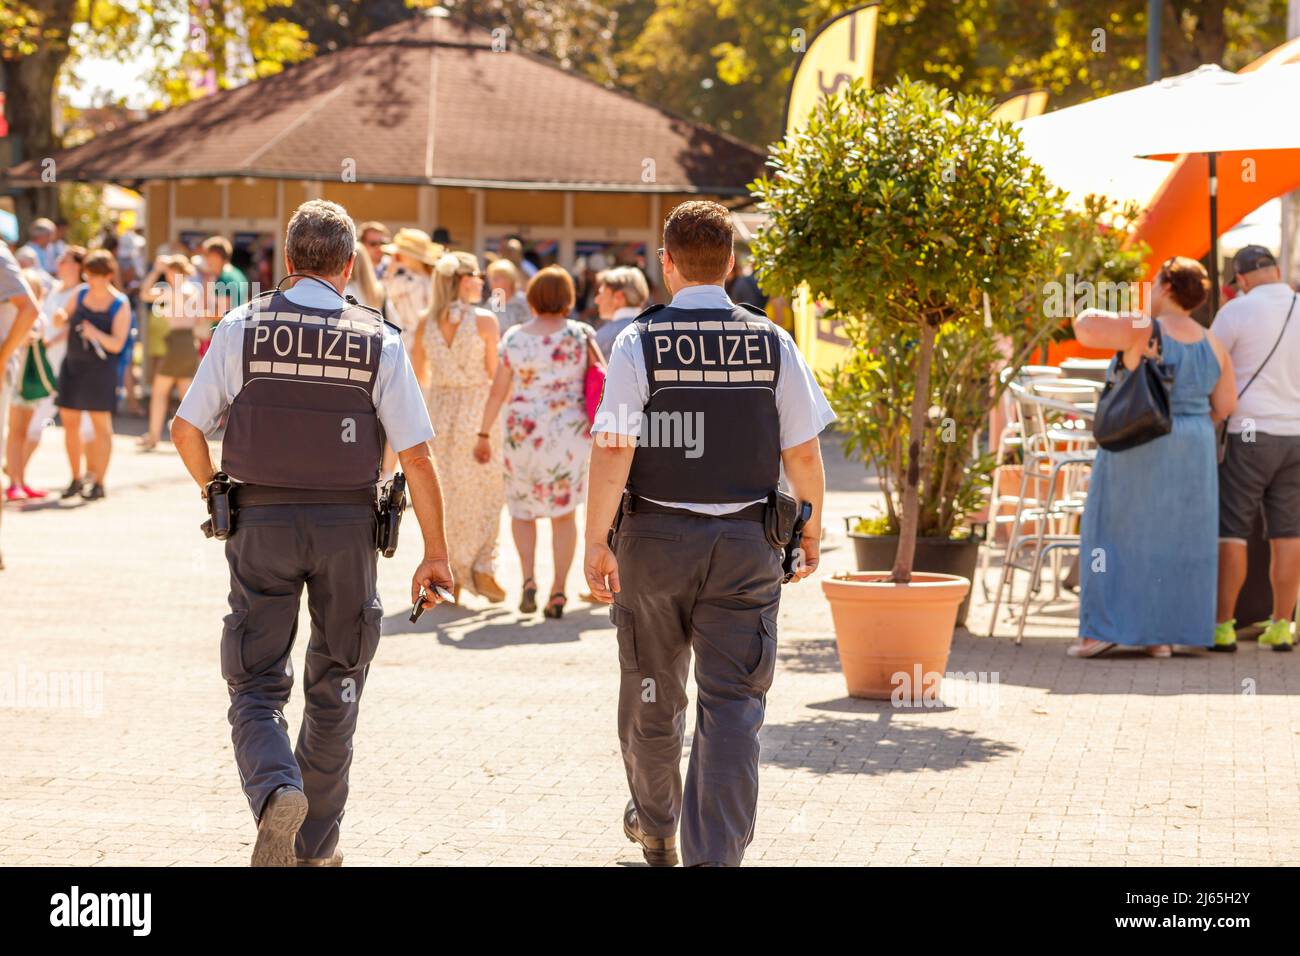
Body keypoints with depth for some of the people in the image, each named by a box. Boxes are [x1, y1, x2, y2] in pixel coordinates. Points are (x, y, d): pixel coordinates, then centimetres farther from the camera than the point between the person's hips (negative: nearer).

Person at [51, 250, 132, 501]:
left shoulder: (120, 305, -9)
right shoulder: (81, 293, 5)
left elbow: (117, 344, -14)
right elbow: (62, 322, 13)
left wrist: (96, 334, -33)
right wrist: (60, 318, -11)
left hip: (100, 369, -5)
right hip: (73, 365, 5)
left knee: (100, 424, -1)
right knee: (69, 422, 7)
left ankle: (98, 482, 4)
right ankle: (76, 479, 19)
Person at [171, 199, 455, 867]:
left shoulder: (242, 329, -2)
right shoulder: (378, 341, -3)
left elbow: (187, 429, 0)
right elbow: (416, 457, -6)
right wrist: (435, 554, 1)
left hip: (260, 522, -1)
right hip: (347, 526, 1)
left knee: (256, 685, 6)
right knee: (333, 687, 15)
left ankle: (276, 791, -23)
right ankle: (316, 845, 22)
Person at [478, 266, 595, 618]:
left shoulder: (515, 338, -3)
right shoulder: (580, 334, -4)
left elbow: (498, 391, -1)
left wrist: (484, 435, 7)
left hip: (525, 432, 0)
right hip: (571, 432, 0)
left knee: (522, 509, 16)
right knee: (564, 512, 10)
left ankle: (529, 578, -3)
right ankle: (558, 592, 4)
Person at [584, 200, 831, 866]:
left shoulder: (640, 342, -7)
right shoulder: (772, 343, -1)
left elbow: (613, 448, -13)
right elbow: (802, 450, 1)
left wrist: (596, 542, -10)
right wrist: (810, 528, 16)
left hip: (655, 537, 0)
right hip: (747, 542, 0)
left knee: (652, 694, 18)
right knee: (732, 705, 0)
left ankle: (654, 823, 38)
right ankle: (715, 854, -11)